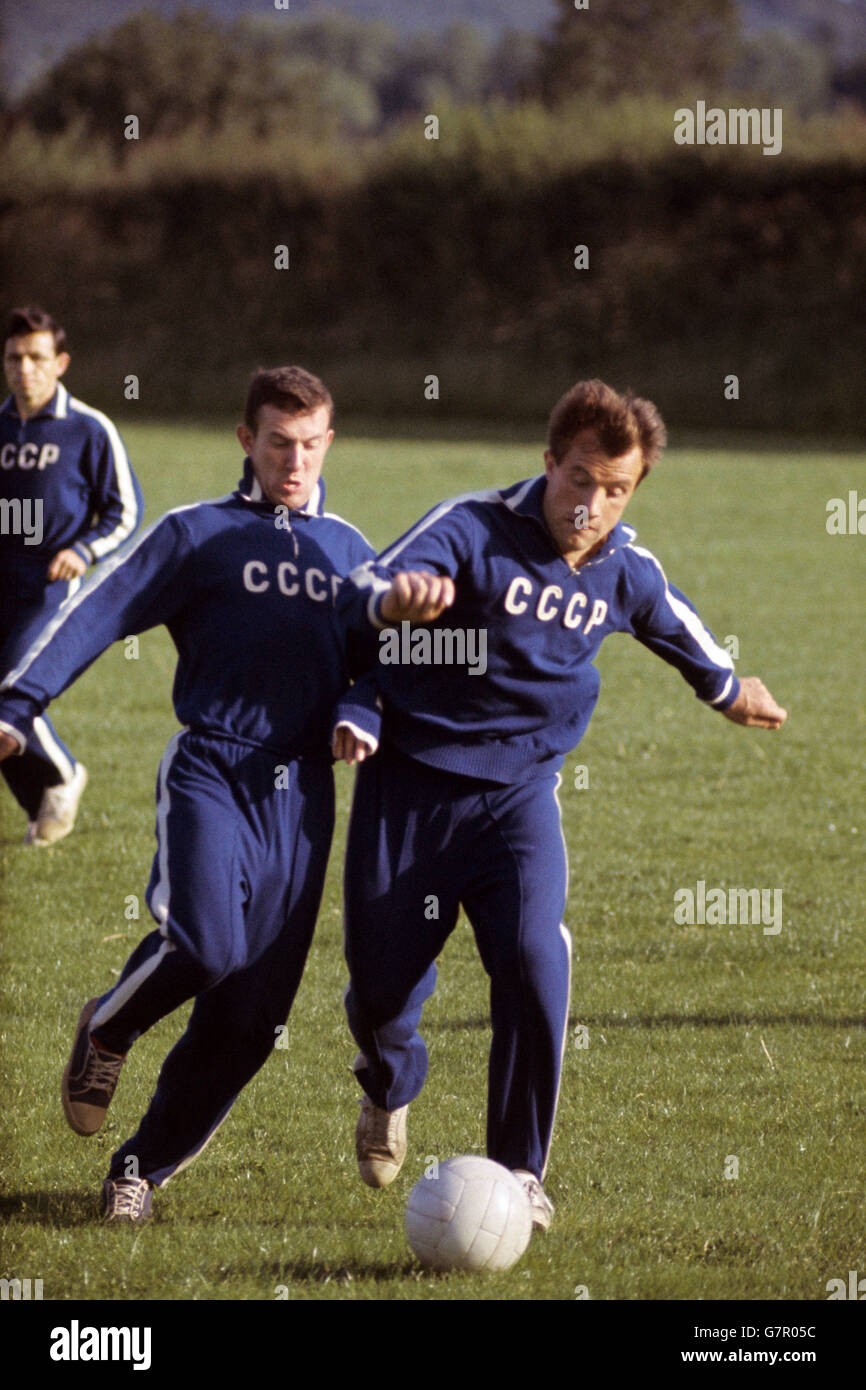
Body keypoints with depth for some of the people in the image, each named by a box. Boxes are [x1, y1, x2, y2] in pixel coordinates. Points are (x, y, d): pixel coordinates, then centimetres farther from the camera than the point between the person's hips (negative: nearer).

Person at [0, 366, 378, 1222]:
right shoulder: (199, 534, 3)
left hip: (299, 796, 4)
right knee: (207, 944, -29)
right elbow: (97, 612, -3)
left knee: (249, 1017, 0)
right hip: (209, 773, -4)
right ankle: (106, 1032, 4)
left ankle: (144, 1168, 17)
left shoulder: (348, 550, 17)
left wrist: (361, 718, 3)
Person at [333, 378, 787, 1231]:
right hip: (411, 784, -2)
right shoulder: (473, 530, -17)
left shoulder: (627, 574, -1)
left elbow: (678, 628, 24)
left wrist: (726, 689, 42)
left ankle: (518, 1173, -5)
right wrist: (395, 599, -57)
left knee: (532, 959, -21)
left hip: (518, 792, 2)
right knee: (380, 982, 4)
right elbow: (358, 598, -33)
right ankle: (389, 1090, 43)